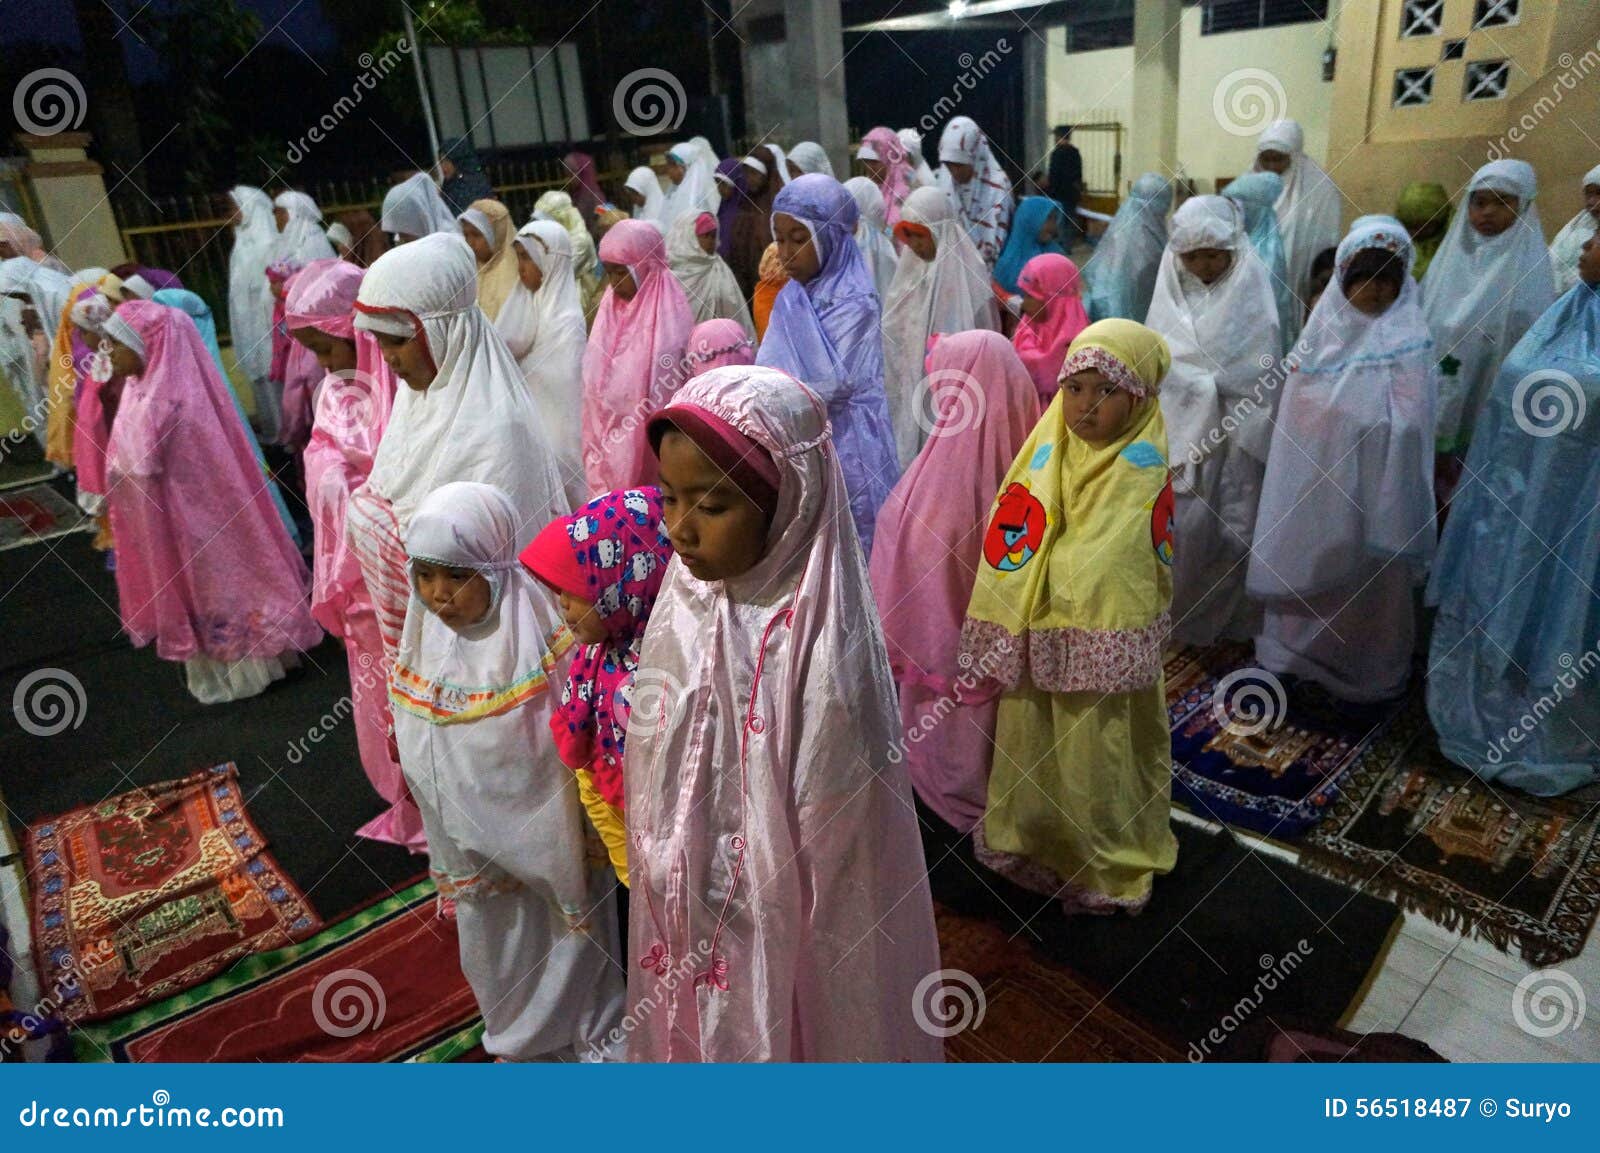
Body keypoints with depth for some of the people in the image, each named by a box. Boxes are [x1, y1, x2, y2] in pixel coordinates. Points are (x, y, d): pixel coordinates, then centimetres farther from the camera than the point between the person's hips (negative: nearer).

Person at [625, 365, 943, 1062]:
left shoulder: (821, 647, -29)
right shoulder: (684, 604, -9)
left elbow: (824, 838, -19)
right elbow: (649, 781, 3)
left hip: (785, 943, -6)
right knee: (688, 1034, 27)